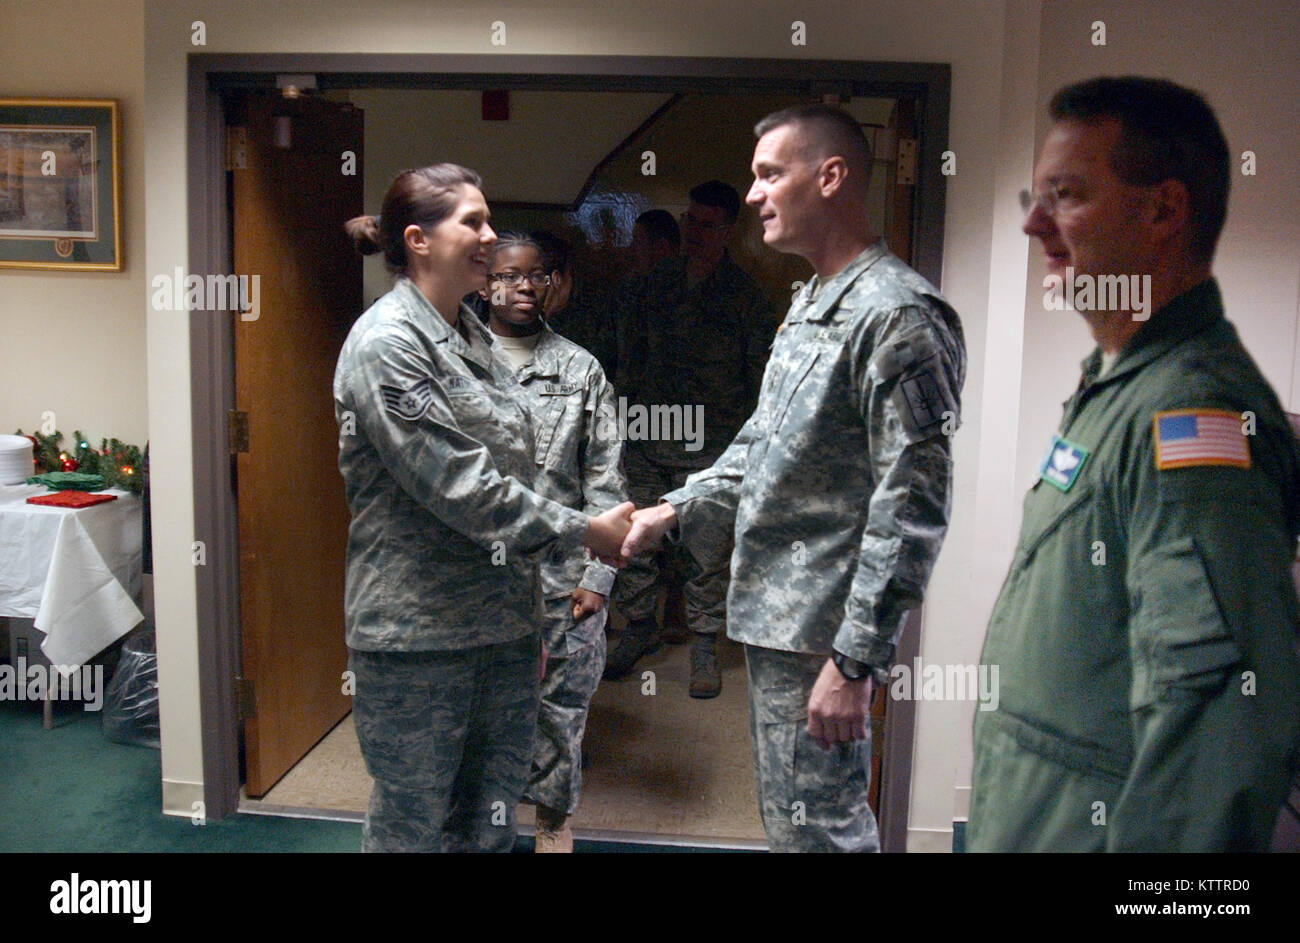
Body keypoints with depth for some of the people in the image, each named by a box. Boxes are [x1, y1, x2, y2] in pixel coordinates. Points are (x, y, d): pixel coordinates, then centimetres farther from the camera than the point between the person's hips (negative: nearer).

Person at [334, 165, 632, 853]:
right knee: (412, 822, 9)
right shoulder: (386, 342, -13)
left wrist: (528, 604, 19)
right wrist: (585, 531, -14)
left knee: (489, 821, 16)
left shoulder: (472, 337, 12)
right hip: (419, 632, -7)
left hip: (500, 623, 8)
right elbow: (459, 487, -20)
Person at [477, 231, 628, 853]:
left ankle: (554, 816, 28)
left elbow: (604, 480, 4)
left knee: (562, 700, 7)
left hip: (561, 573, 0)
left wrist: (597, 574, -2)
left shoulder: (582, 370, 6)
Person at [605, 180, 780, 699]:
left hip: (711, 450, -3)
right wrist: (623, 412, 11)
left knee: (708, 552, 2)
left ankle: (704, 646, 19)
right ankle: (641, 627, 29)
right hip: (647, 440, 4)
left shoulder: (746, 297, -3)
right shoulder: (656, 283, 8)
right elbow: (632, 353, 16)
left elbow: (760, 377, -1)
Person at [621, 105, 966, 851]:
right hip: (774, 620, 10)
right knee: (790, 817, 22)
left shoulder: (897, 314, -17)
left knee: (815, 831, 2)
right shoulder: (810, 307, 14)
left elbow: (912, 506, -21)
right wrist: (675, 512, 11)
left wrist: (857, 659, -21)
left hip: (819, 633, -9)